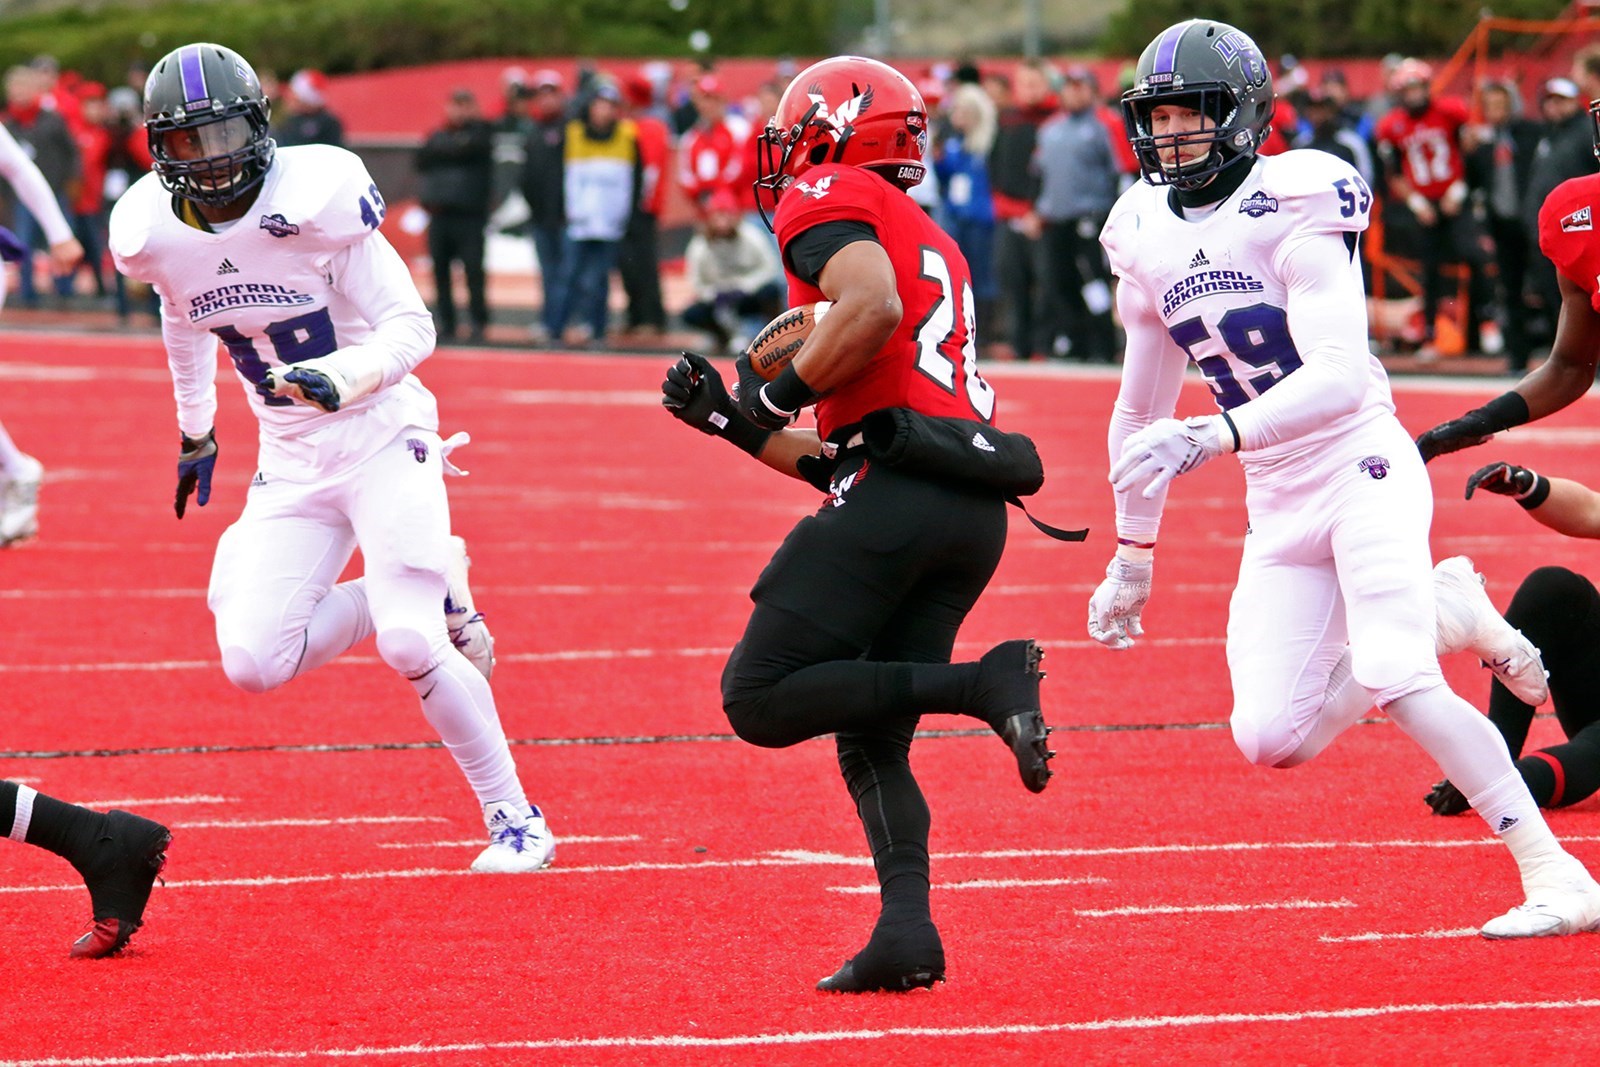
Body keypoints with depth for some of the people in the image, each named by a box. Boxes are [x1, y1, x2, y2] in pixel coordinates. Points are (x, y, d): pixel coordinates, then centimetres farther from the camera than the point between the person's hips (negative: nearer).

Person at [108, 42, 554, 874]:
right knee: (252, 663, -10)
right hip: (291, 457, 5)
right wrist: (195, 436, 30)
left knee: (410, 645, -19)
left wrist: (341, 377, -34)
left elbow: (412, 328, -15)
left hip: (382, 438, -5)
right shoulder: (154, 234, -4)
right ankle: (406, 596, 16)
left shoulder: (314, 199, -20)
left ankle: (515, 822, 0)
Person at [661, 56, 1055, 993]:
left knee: (760, 699, -4)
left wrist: (780, 392, -5)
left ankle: (984, 684, -15)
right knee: (871, 742, 14)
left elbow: (872, 307, -18)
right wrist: (732, 422, 26)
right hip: (976, 516, 9)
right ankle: (906, 926, -5)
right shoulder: (932, 245, 30)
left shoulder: (828, 197, 4)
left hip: (899, 488, -9)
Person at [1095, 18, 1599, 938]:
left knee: (1400, 686, -24)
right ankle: (1440, 618, 16)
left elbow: (1339, 376, -26)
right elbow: (1143, 413, 20)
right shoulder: (1146, 240, 7)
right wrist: (1134, 555, 24)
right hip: (1278, 505, 7)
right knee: (1270, 740, -7)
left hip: (1363, 466, -6)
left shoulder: (1292, 209, -14)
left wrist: (1216, 435, -38)